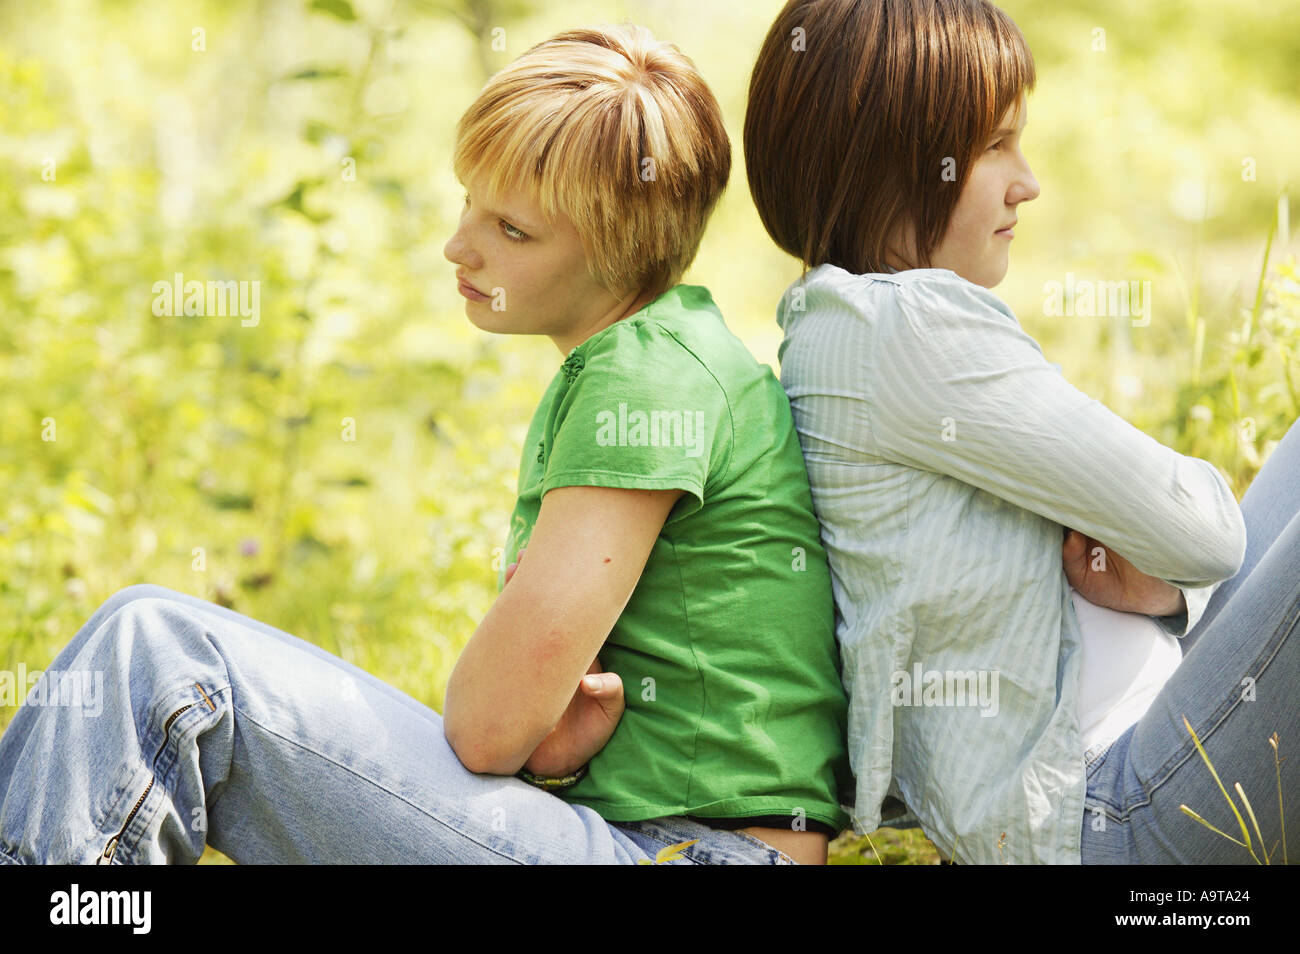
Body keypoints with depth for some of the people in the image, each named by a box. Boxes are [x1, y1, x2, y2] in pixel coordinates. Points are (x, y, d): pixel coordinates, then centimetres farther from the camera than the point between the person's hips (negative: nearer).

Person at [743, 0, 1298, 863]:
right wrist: (1169, 567, 6)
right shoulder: (910, 328, -19)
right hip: (1105, 817, -11)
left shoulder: (835, 327, 13)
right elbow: (1198, 531, -17)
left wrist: (1149, 576, -3)